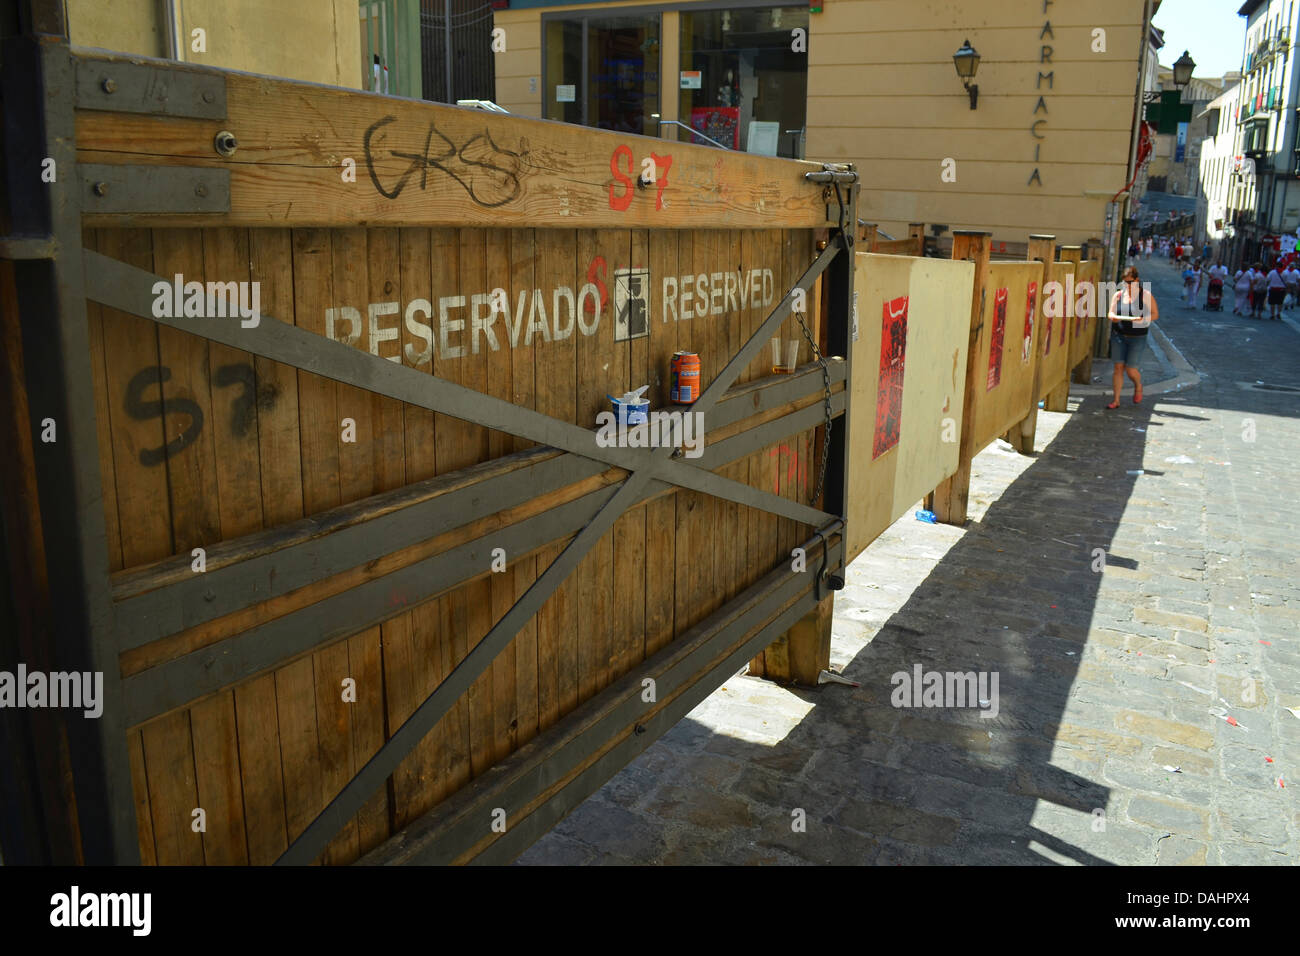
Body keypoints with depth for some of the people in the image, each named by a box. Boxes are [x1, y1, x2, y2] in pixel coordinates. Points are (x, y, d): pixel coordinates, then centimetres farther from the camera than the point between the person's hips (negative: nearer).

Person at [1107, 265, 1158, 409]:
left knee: (1130, 370, -4)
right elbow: (1111, 313, 4)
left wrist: (1141, 319, -23)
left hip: (1137, 338, -3)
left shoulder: (1146, 295, -5)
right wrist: (1113, 317, -21)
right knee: (1118, 367, -1)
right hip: (1118, 335, 3)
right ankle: (1116, 401, 4)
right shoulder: (1118, 295, 3)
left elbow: (1155, 314, -4)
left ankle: (1138, 387, 30)